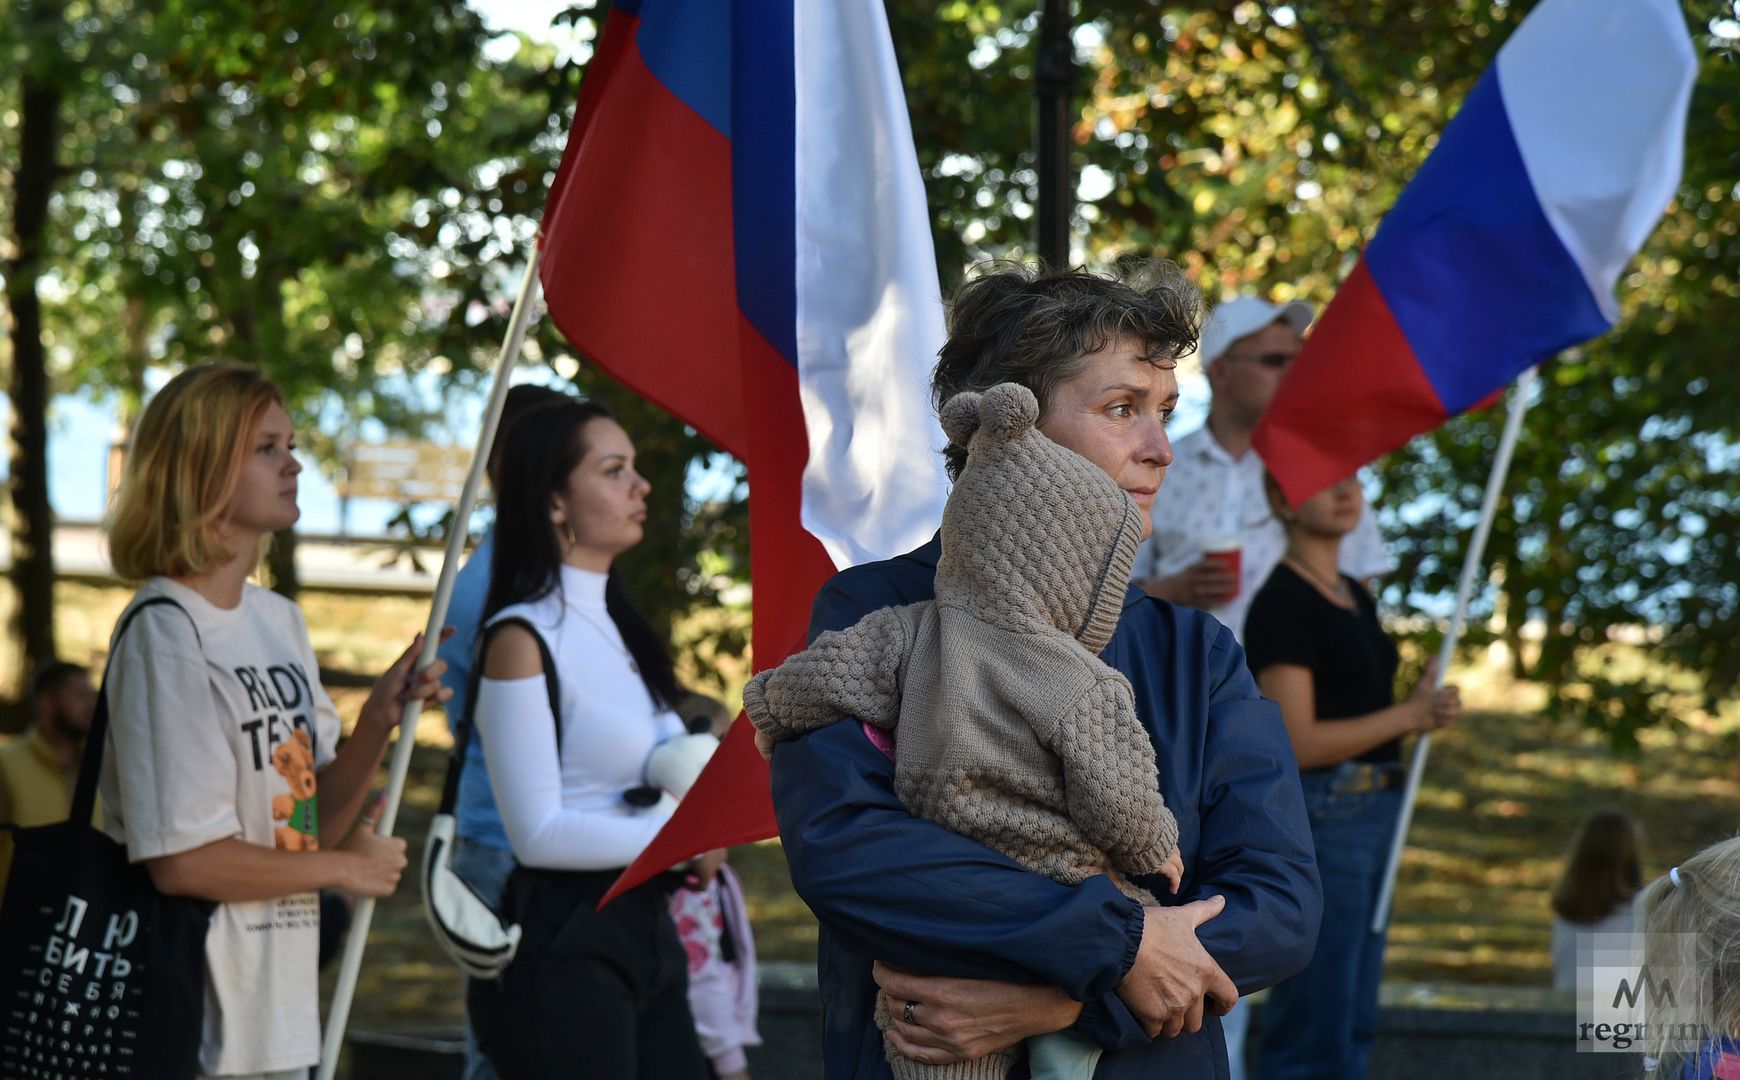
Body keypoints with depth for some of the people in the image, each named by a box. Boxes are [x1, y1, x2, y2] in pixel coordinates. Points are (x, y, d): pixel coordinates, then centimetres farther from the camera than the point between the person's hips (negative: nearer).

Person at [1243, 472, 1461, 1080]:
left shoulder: (1355, 597, 15)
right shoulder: (1283, 602, -13)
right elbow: (1296, 742, -18)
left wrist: (1425, 711, 5)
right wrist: (1410, 715, -13)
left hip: (1372, 811, 10)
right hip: (1317, 818, -10)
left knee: (1353, 1024, 12)